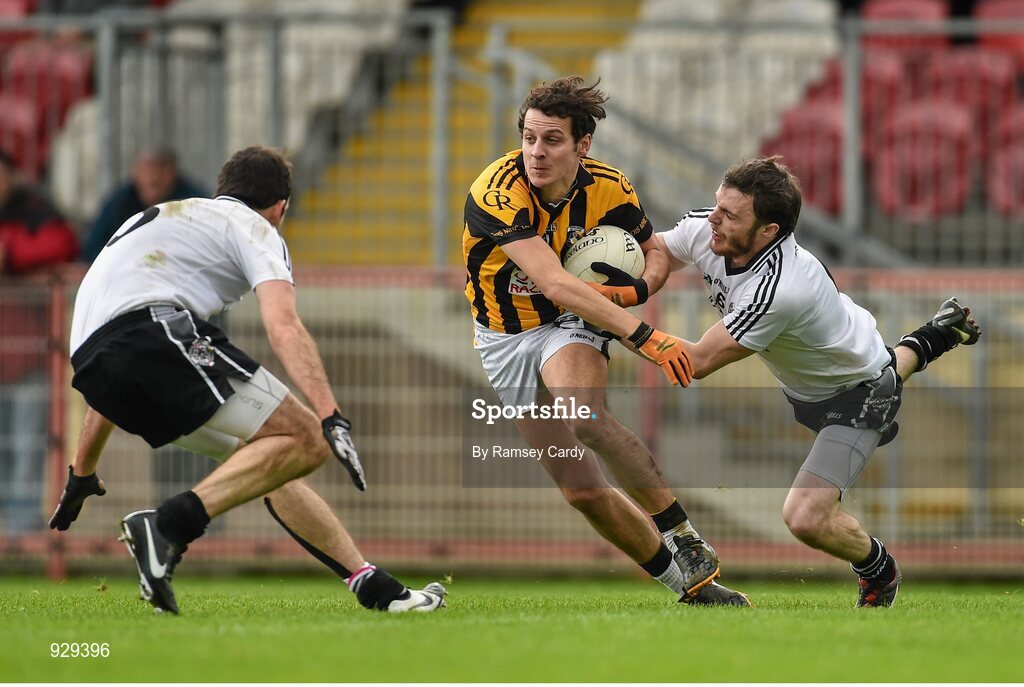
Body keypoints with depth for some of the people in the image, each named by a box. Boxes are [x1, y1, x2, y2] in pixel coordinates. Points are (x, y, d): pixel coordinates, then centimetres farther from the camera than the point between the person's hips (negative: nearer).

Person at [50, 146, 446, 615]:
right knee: (303, 439, -10)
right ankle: (169, 524, -25)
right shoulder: (254, 228, 13)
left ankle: (371, 584, 11)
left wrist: (81, 473, 45)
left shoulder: (157, 220, 37)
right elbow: (283, 327, -8)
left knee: (274, 458, 15)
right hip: (153, 330, -8)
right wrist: (331, 417, -17)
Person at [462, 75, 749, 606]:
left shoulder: (607, 188, -13)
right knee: (582, 490, -4)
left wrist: (637, 289, -18)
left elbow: (655, 250, 7)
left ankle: (684, 538, -27)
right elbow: (554, 283, -37)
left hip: (573, 324, 0)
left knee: (585, 417, -34)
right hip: (505, 338, 0)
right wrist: (643, 336, -44)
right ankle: (686, 580, 9)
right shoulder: (497, 193, -27)